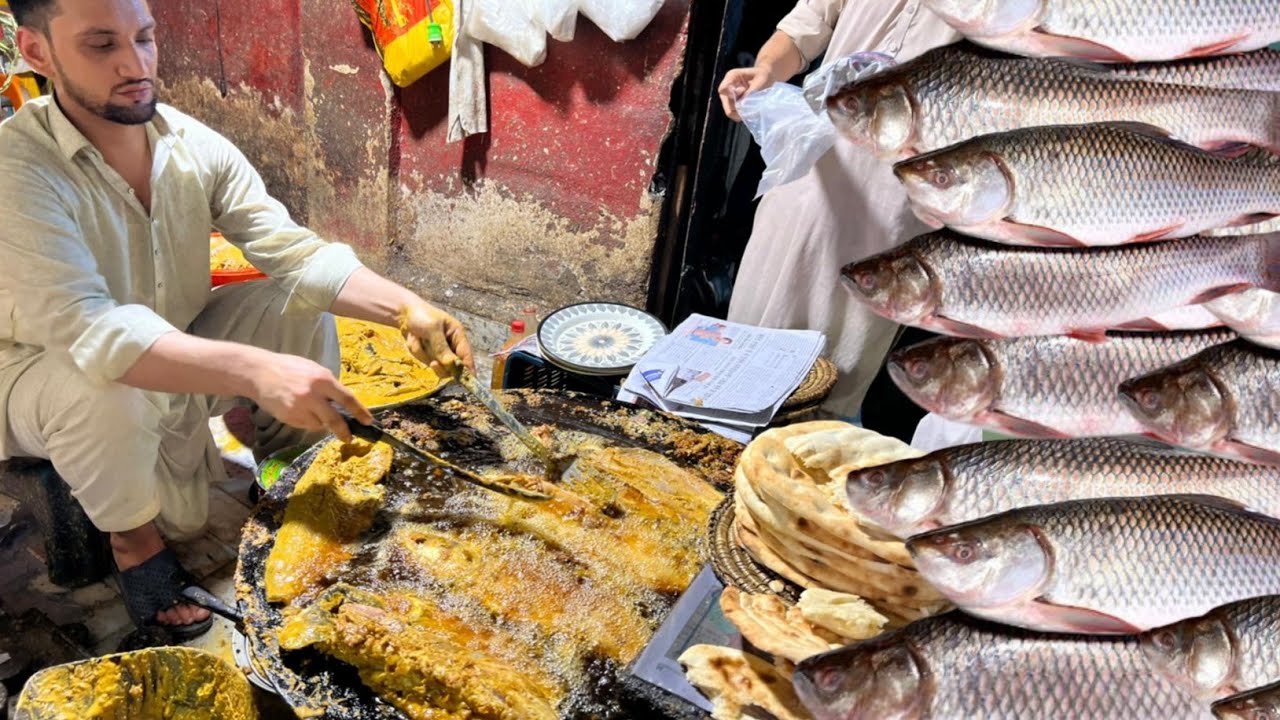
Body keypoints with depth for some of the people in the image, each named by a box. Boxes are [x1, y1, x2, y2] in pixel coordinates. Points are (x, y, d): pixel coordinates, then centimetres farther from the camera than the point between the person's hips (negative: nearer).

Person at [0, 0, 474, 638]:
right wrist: (256, 370, -52)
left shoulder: (196, 146, -11)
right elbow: (91, 330, -39)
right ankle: (132, 537, -5)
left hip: (179, 359, 5)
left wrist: (405, 308, -32)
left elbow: (295, 251, -15)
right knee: (106, 390, -38)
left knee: (302, 307, -14)